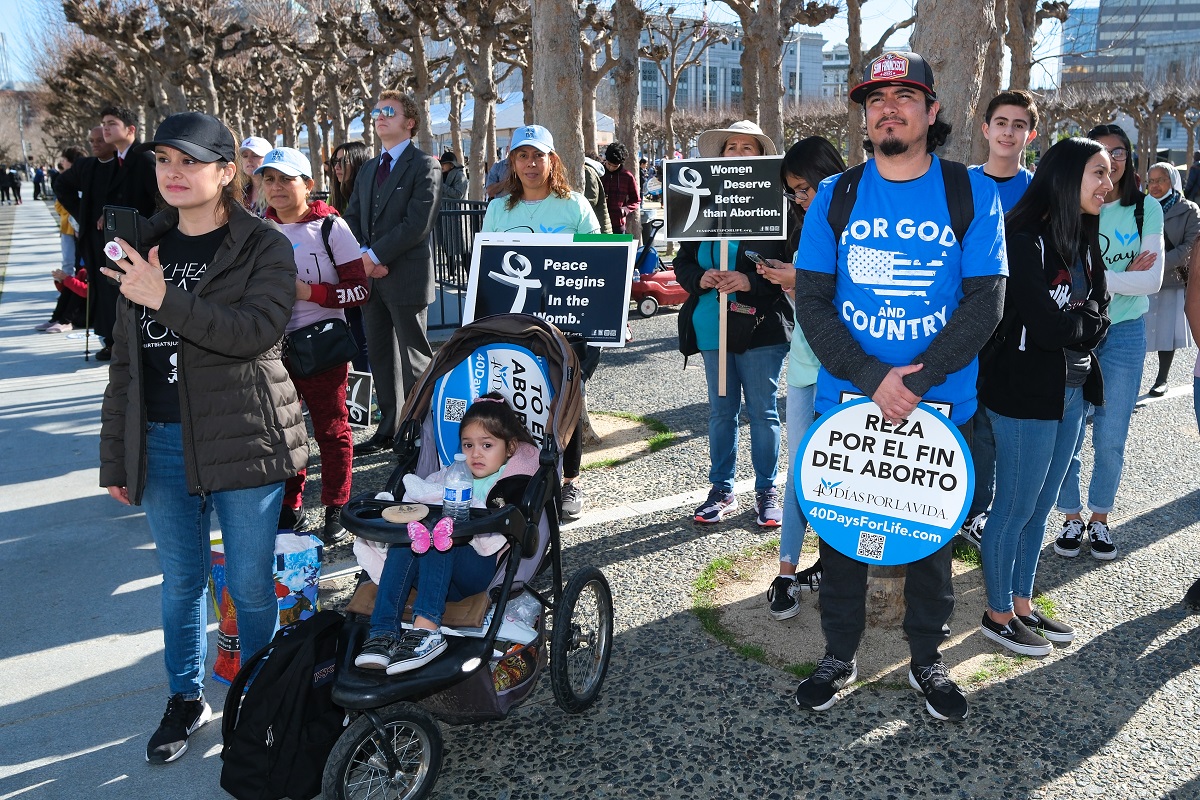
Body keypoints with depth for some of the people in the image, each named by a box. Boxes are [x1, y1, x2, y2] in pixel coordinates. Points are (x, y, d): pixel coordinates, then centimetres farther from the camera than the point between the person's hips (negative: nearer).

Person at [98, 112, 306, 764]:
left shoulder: (265, 247, -4)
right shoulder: (147, 249, 10)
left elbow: (257, 331, -21)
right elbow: (124, 360, 12)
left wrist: (166, 299, -23)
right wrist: (115, 455, 12)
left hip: (242, 439, -4)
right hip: (161, 444, 4)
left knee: (250, 584, 7)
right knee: (180, 581, 15)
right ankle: (185, 699, 33)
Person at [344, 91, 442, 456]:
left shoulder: (424, 165, -5)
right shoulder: (368, 169, 18)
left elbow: (417, 223, -16)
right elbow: (352, 218, 13)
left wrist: (375, 255, -16)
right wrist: (362, 256, -5)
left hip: (406, 275, -7)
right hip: (369, 275, 7)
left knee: (414, 357, -2)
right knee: (380, 354, 12)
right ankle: (389, 429, 21)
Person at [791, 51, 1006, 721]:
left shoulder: (973, 193, -2)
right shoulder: (835, 196, 1)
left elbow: (986, 301, -7)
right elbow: (811, 298, -5)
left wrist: (915, 381, -18)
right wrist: (872, 379, -17)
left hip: (940, 403, -1)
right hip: (847, 397, 1)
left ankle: (929, 659, 32)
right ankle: (840, 656, 29)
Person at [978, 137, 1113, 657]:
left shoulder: (1084, 241, 11)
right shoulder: (1024, 240, -16)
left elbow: (1100, 318, 7)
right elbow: (1045, 327, -20)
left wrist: (1069, 324, -10)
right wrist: (1084, 323, -3)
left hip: (1072, 391, 8)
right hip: (1026, 393, -8)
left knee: (1040, 508, 16)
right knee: (1014, 509, 3)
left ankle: (1022, 605, 29)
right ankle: (998, 615, 18)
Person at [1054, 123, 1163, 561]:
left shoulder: (1146, 209, 0)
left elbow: (1153, 279, -8)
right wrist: (1124, 276, -16)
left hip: (1124, 334, 1)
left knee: (1111, 439, 8)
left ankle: (1099, 519, 26)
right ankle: (1072, 518, 22)